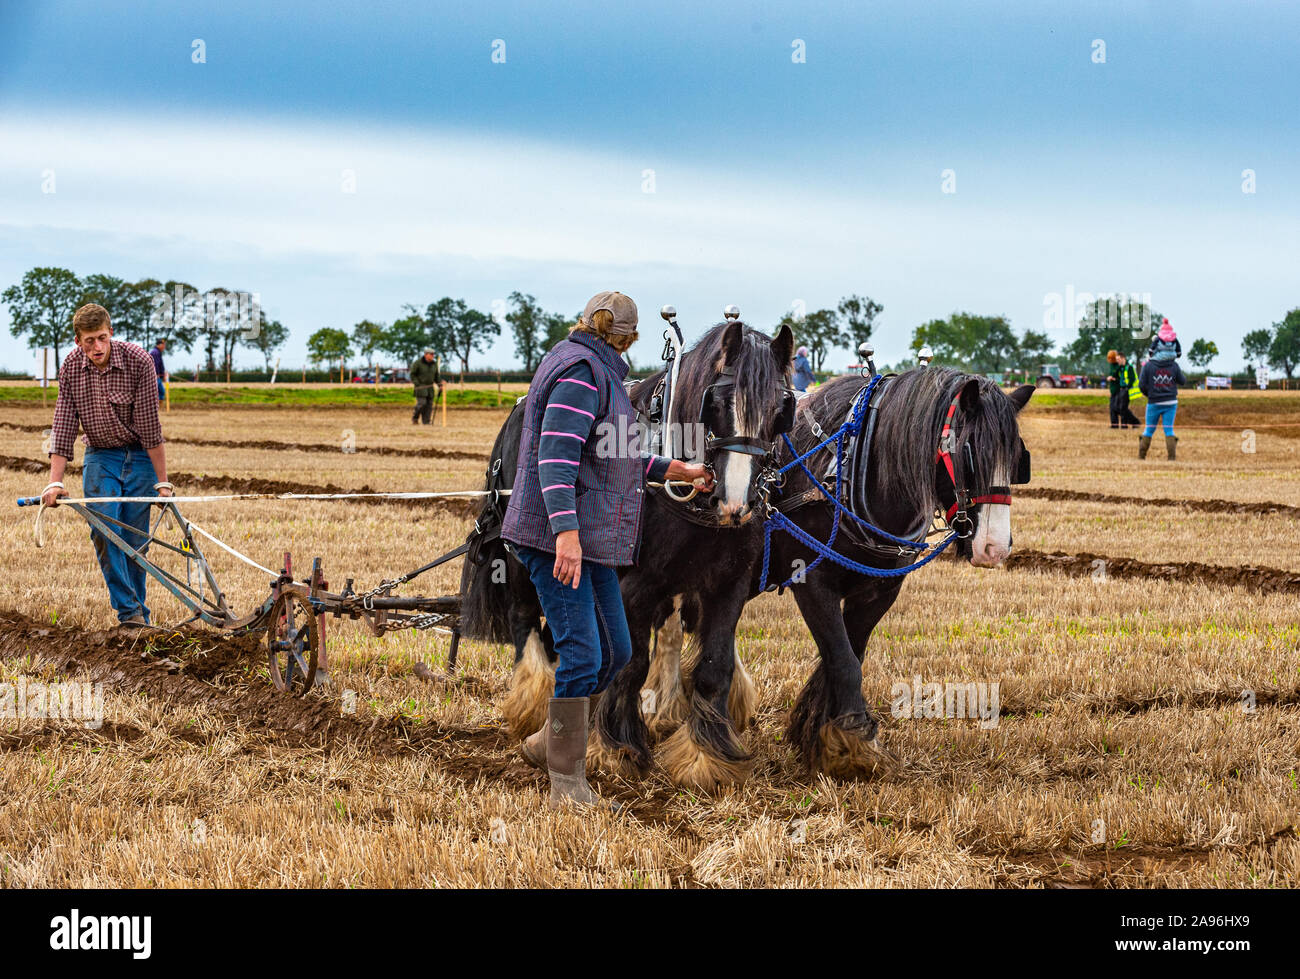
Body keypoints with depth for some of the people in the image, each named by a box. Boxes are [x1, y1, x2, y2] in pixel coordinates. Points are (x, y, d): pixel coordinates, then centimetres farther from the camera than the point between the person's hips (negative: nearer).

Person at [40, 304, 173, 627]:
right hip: (100, 457, 2)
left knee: (135, 538, -2)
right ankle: (129, 610, -15)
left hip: (139, 456, -2)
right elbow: (63, 428, -7)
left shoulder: (138, 361, -19)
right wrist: (55, 482, -13)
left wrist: (162, 480, -15)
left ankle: (137, 612, 9)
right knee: (105, 531, -15)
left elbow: (149, 425, -17)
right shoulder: (71, 368, -10)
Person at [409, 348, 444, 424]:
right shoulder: (418, 363, -10)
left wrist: (440, 385, 3)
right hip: (420, 386, -5)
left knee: (429, 405, -1)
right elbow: (412, 374, -8)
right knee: (422, 403, -15)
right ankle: (415, 417, 6)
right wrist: (417, 384, -17)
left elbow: (437, 375, 13)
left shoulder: (434, 364, 6)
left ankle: (426, 422, 1)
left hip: (429, 387, 5)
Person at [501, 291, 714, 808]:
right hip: (557, 537, -11)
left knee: (614, 650, 13)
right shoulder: (581, 373, -13)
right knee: (582, 655, -13)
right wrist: (566, 532, -33)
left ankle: (549, 742, 26)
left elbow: (618, 457, 31)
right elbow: (556, 455, -24)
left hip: (588, 538, 11)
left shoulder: (599, 377, 20)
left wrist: (679, 470, 39)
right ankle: (567, 784, -9)